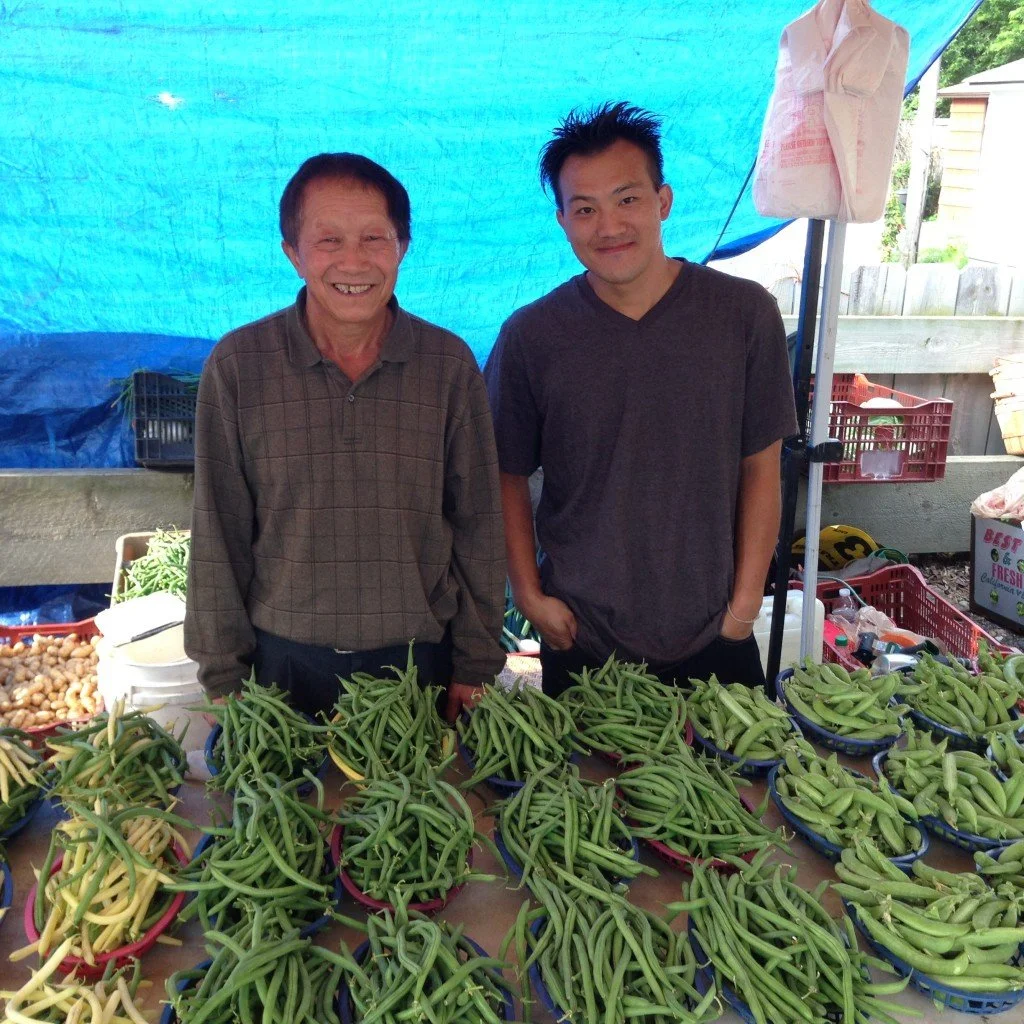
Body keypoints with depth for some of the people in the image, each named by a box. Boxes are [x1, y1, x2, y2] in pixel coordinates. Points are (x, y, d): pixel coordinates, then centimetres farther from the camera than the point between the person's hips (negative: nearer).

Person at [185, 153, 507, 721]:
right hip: (284, 658, 0)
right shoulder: (236, 365, -8)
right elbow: (218, 534, -3)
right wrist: (222, 675, -1)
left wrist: (476, 667, 0)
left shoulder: (450, 364, -6)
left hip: (420, 656, 1)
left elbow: (478, 525, -1)